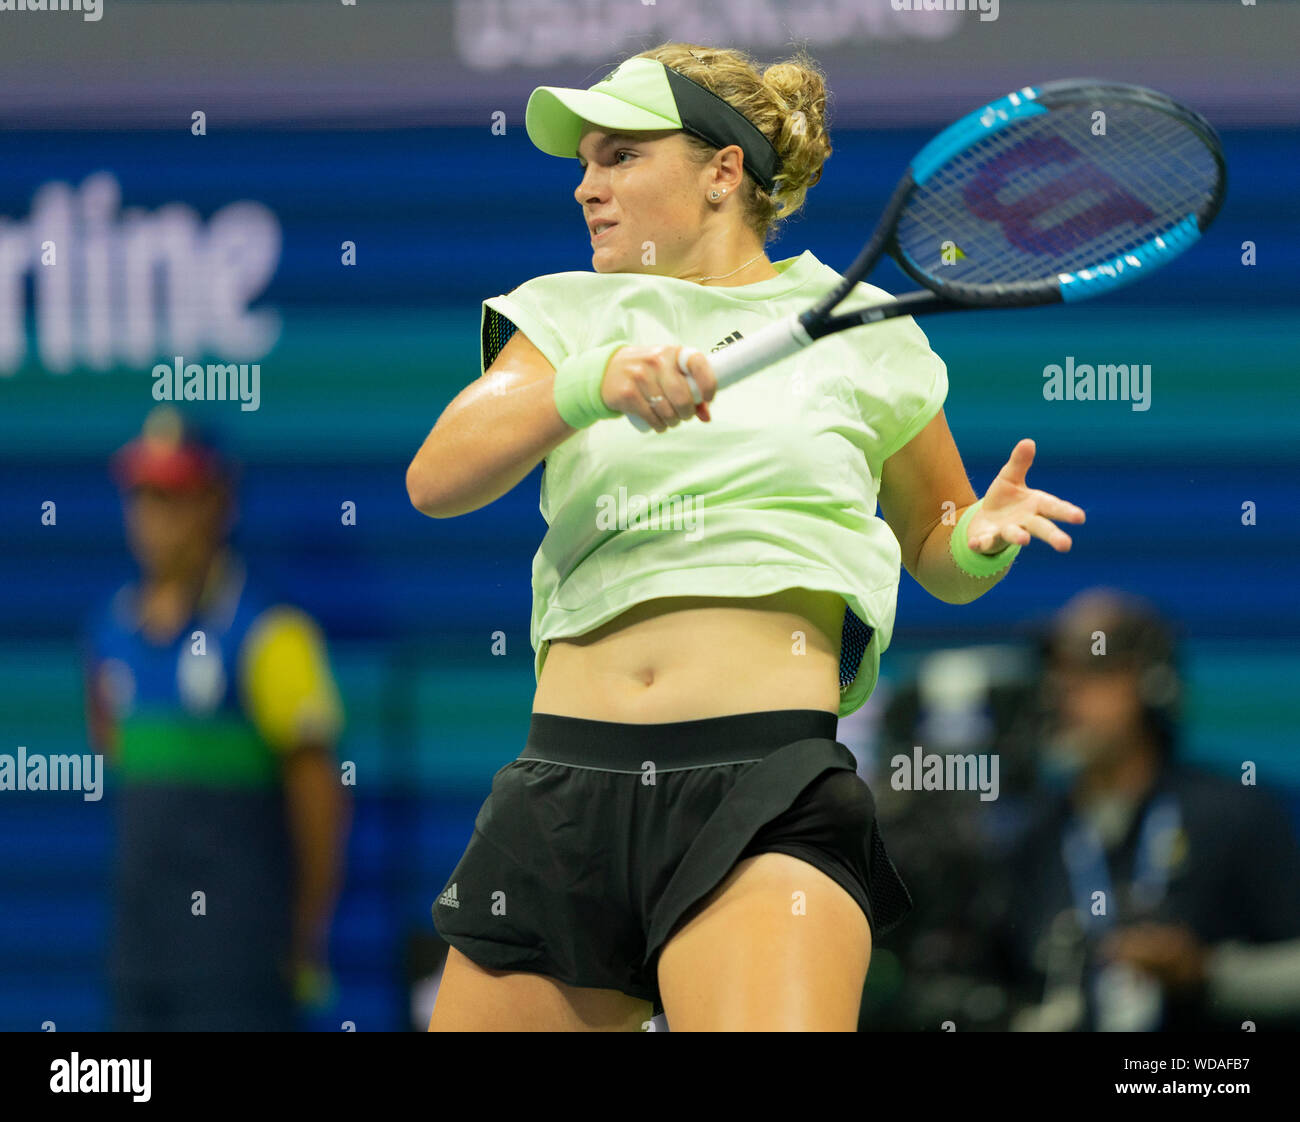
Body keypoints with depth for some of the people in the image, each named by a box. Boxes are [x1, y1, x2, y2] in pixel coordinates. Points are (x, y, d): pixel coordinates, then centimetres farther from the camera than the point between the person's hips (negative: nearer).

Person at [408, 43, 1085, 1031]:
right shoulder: (571, 316, 15)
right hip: (566, 790, 4)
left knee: (768, 1021, -29)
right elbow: (437, 480, -3)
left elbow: (937, 557, 24)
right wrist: (595, 383, -19)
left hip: (769, 791, -4)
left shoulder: (860, 335, 12)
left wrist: (983, 540, 0)